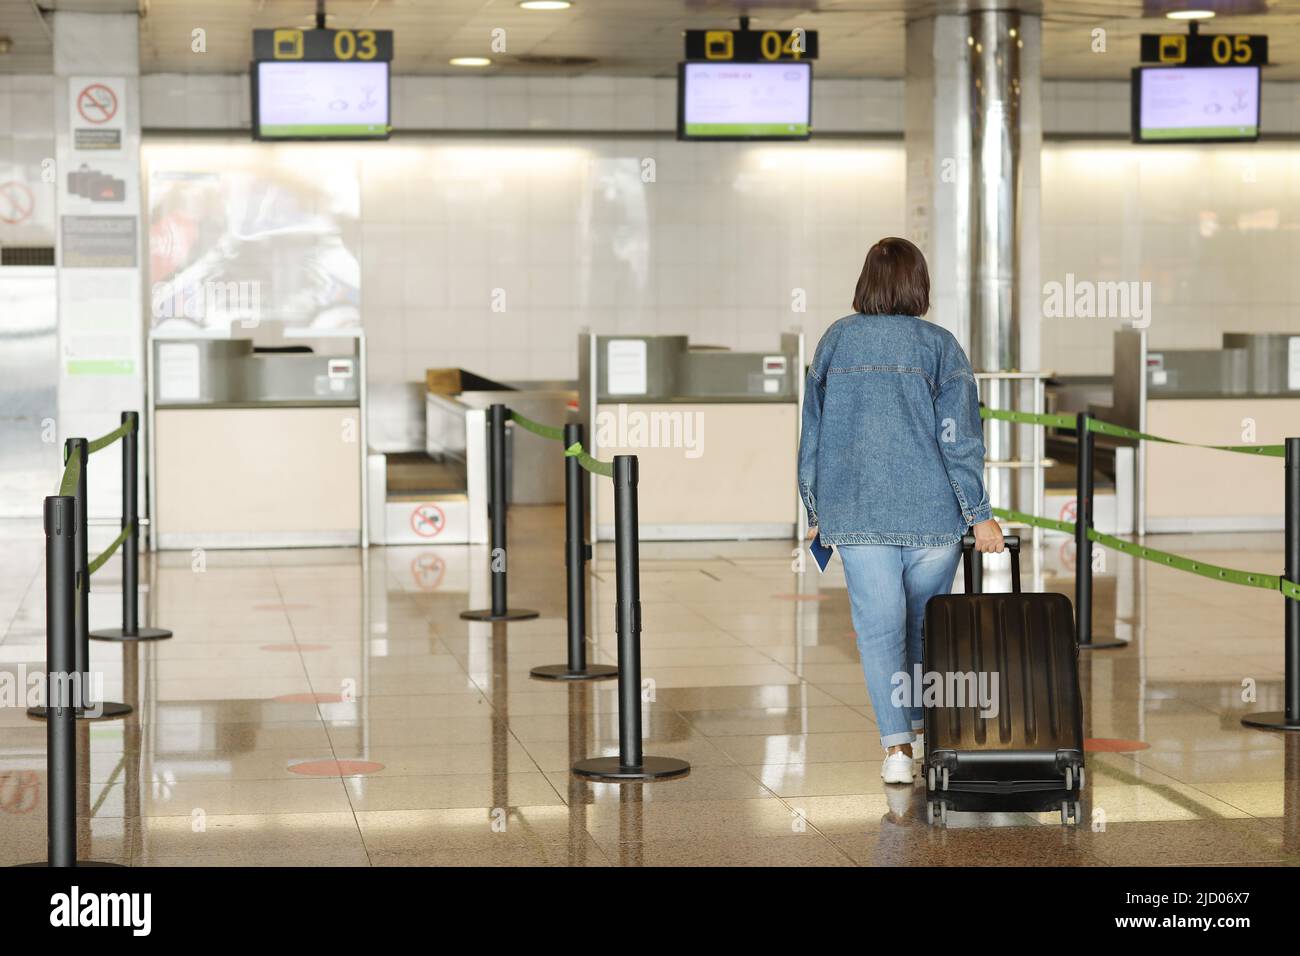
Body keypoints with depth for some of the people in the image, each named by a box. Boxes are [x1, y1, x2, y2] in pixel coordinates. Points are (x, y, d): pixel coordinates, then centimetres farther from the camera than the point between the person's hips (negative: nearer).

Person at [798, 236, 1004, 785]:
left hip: (856, 513, 1)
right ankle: (922, 728, 29)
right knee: (927, 622, 16)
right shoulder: (939, 346, -4)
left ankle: (896, 746, -12)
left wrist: (816, 512, 17)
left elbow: (812, 433, 8)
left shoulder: (836, 341, 4)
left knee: (879, 625, -1)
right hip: (931, 513, -1)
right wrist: (980, 514, -2)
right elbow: (959, 438, -7)